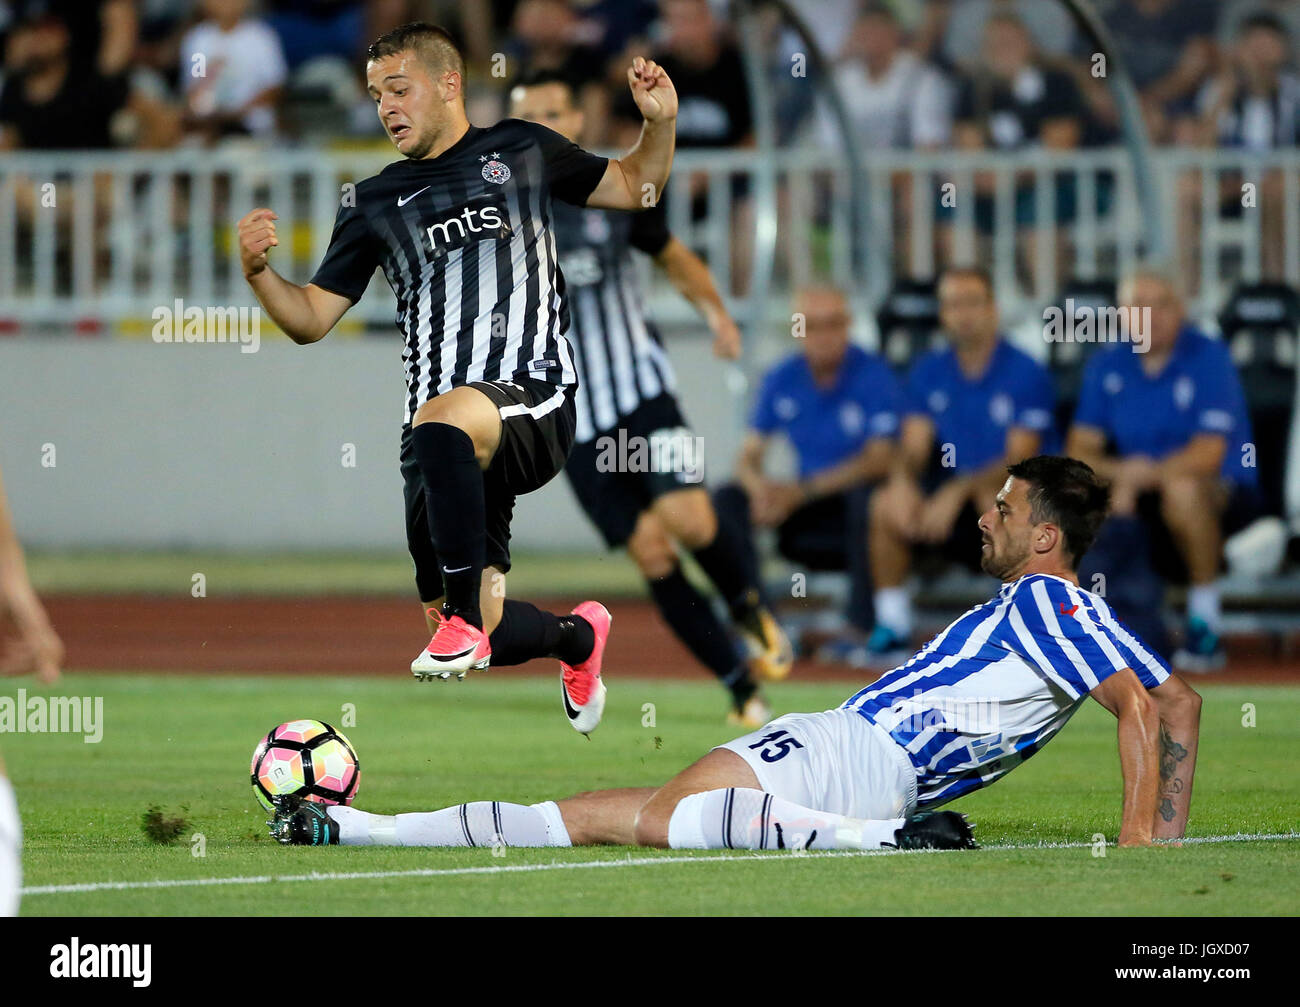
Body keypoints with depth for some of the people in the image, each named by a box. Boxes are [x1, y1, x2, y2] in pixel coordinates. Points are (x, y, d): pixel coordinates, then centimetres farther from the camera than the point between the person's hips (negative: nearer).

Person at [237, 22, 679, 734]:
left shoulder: (521, 152, 11)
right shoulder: (374, 205, 16)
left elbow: (633, 187, 22)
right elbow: (310, 319, 15)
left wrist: (659, 122, 3)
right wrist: (258, 273, -4)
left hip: (534, 403, -4)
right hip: (440, 419, 4)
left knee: (442, 420, -41)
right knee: (478, 634, 1)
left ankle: (463, 616, -33)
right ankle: (577, 636, 36)